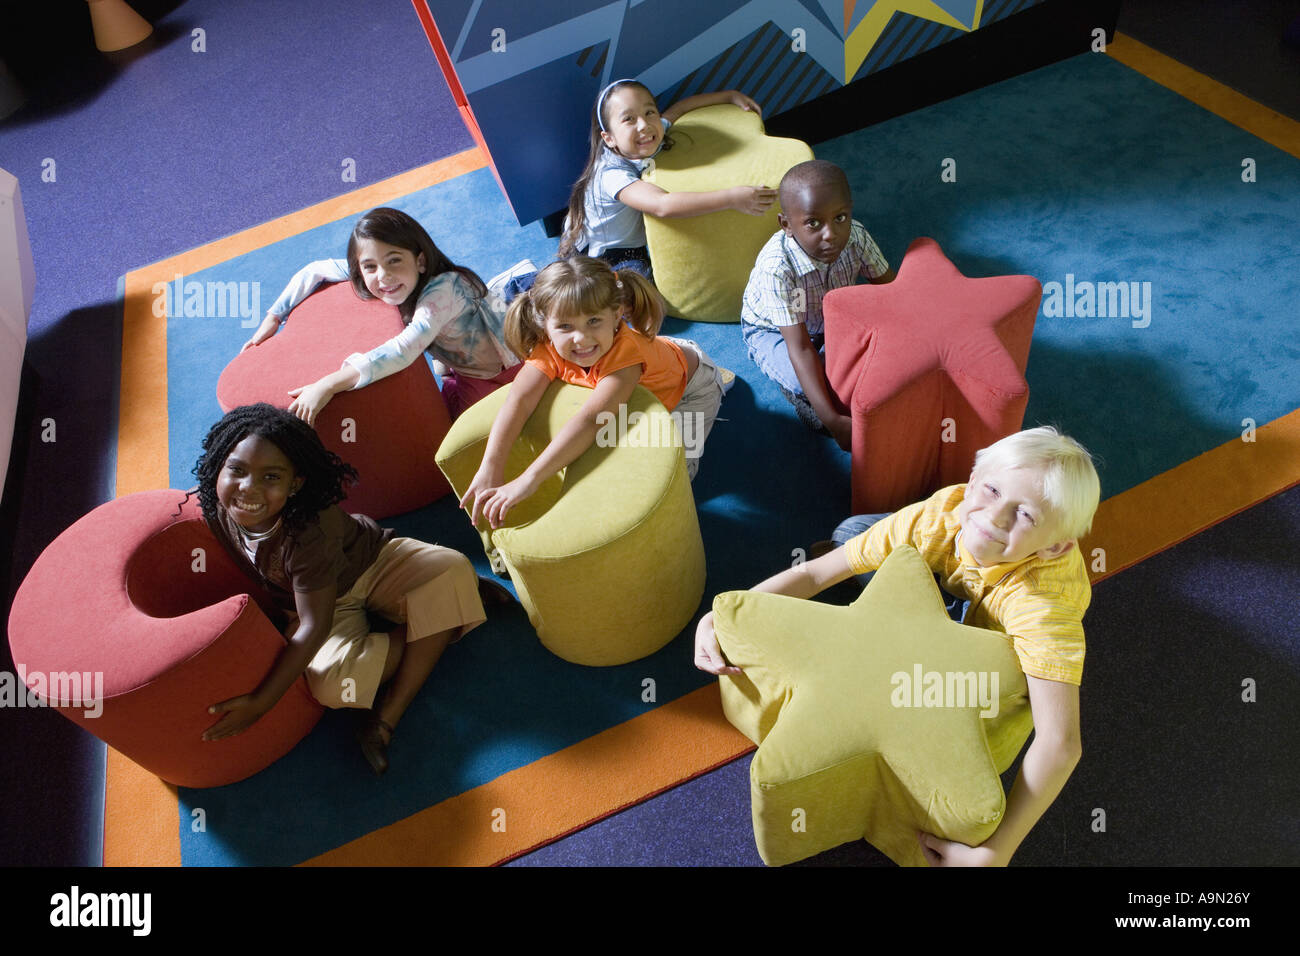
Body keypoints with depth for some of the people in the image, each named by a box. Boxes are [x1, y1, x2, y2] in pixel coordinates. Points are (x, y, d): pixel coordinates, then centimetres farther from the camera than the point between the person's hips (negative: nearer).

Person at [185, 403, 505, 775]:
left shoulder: (310, 532, -38)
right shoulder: (216, 510, -22)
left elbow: (315, 626, -33)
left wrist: (260, 703, -32)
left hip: (371, 562, -3)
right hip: (310, 598, 3)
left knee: (451, 568, -32)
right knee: (331, 683, -28)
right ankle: (434, 637, -5)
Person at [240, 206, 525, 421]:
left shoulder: (442, 289, -37)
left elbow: (405, 348, -50)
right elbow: (316, 270, 0)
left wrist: (328, 385, -53)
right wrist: (273, 318, -5)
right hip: (466, 373, 6)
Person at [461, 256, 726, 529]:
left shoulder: (625, 349, -50)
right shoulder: (549, 348, -33)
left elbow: (591, 421, -60)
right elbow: (519, 400, -45)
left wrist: (528, 480, -64)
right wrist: (490, 468, -58)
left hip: (690, 384, -5)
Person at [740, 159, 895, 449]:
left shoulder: (856, 236, -25)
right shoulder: (777, 266, -40)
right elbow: (800, 348, -41)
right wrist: (831, 420, -45)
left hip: (830, 316, 5)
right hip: (772, 330, -4)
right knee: (802, 384, -30)